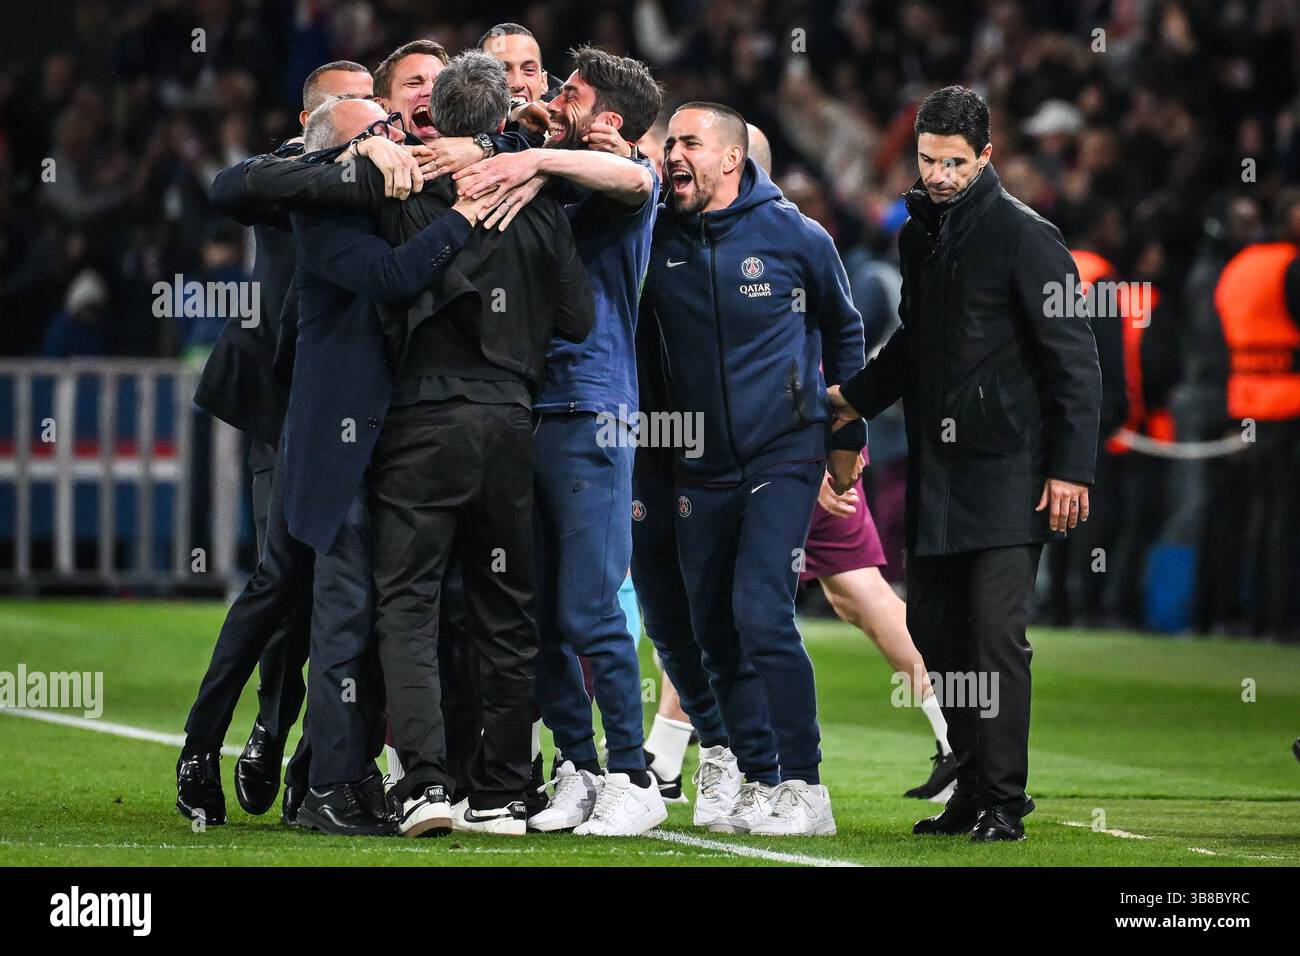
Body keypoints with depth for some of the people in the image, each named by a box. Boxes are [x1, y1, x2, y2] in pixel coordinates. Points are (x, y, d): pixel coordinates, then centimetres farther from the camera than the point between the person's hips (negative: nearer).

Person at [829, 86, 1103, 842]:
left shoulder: (1025, 238, -9)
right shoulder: (919, 234, 13)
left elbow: (1075, 361, -11)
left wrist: (1071, 469, -16)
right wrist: (853, 397, 21)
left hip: (1008, 474, -8)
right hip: (935, 471, 8)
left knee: (996, 630, -11)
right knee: (934, 627, 9)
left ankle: (1002, 800, -8)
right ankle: (973, 787, 18)